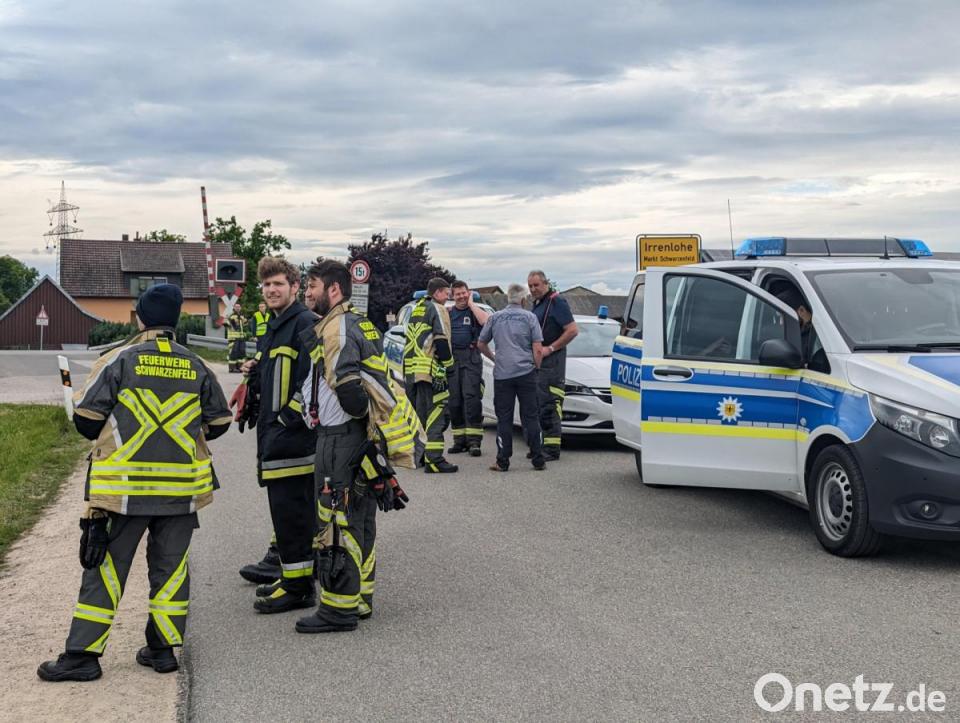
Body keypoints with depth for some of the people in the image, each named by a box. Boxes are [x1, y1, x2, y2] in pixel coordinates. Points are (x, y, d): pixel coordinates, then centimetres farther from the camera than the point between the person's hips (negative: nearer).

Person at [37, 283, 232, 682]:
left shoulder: (119, 360, -6)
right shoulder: (196, 367, 3)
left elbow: (86, 417, -6)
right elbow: (218, 422, 10)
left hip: (125, 485, -2)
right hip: (181, 488, 3)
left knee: (105, 566, 4)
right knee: (170, 566, 13)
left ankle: (83, 653, 6)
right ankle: (163, 648, 17)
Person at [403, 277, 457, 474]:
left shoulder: (416, 309, 20)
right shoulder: (437, 310, -5)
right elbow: (441, 340, -14)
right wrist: (448, 363, -5)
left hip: (411, 369, 9)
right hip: (430, 370, -8)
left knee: (416, 413, 16)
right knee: (436, 413, -7)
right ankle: (434, 460, -11)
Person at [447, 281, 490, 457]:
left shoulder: (474, 311, 8)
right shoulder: (447, 313, 18)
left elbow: (486, 321, -15)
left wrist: (471, 304, -5)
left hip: (471, 358, -4)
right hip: (451, 358, 4)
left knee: (471, 398, -13)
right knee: (454, 400, 2)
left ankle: (474, 440, -14)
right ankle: (459, 439, 8)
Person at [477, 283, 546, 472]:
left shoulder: (495, 317, 6)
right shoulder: (530, 318, 0)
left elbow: (481, 344, 13)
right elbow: (538, 349, -4)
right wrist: (536, 367, 10)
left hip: (502, 373, 1)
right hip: (526, 372, -1)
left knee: (504, 419, 3)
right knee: (530, 417, 4)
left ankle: (503, 462, 3)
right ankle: (538, 461, 5)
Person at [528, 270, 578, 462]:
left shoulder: (556, 302, -9)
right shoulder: (536, 304, 19)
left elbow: (572, 330, -17)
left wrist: (550, 348, -17)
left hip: (552, 360, -9)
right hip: (537, 360, 9)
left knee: (549, 404, -10)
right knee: (537, 404, 11)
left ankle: (552, 448, -8)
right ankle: (539, 446, 17)